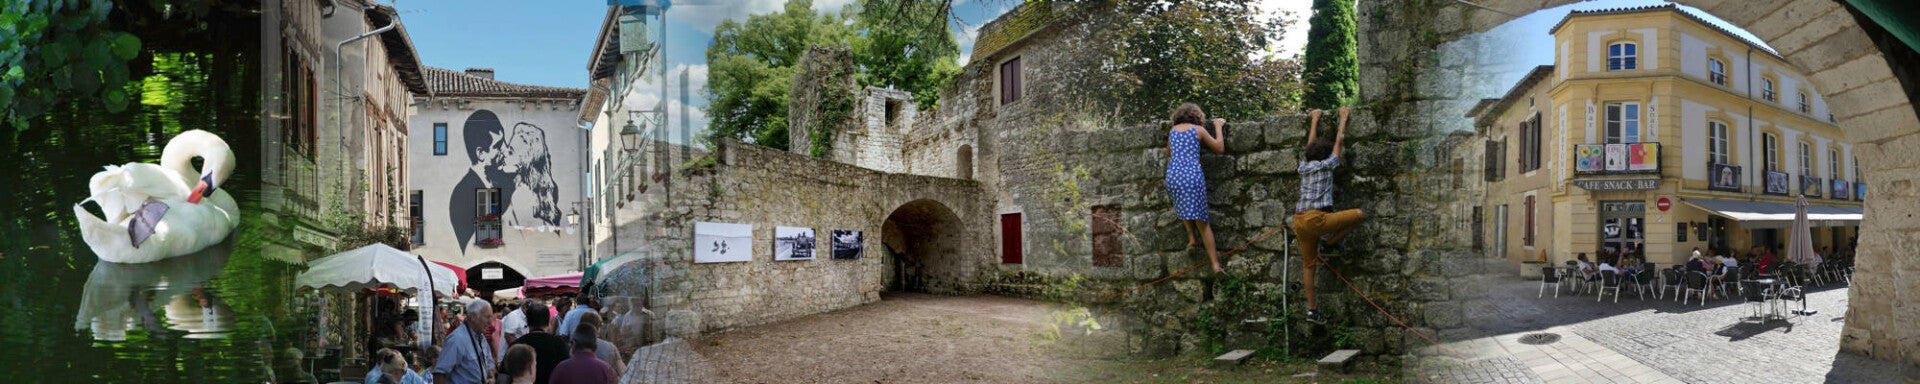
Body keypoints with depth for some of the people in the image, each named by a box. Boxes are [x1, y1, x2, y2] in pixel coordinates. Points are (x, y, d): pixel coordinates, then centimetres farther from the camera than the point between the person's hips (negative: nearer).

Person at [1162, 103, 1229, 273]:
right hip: (1193, 175, -2)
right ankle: (1215, 264, 0)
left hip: (1173, 175, 2)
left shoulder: (1172, 130, 18)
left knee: (1183, 207, 32)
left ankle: (1191, 237, 14)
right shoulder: (1198, 129, 8)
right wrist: (1218, 126, 24)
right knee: (1202, 221, 1)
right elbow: (1220, 148, 13)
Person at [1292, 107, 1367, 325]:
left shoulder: (1304, 166, 16)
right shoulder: (1326, 165, 3)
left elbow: (1311, 144, 33)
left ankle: (1312, 309, 10)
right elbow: (1338, 142, 16)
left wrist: (1314, 120, 45)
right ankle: (1332, 241, 10)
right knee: (1360, 215, 1)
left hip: (1299, 221, 7)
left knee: (1309, 264, 11)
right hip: (1317, 218, -7)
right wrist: (1343, 119, 30)